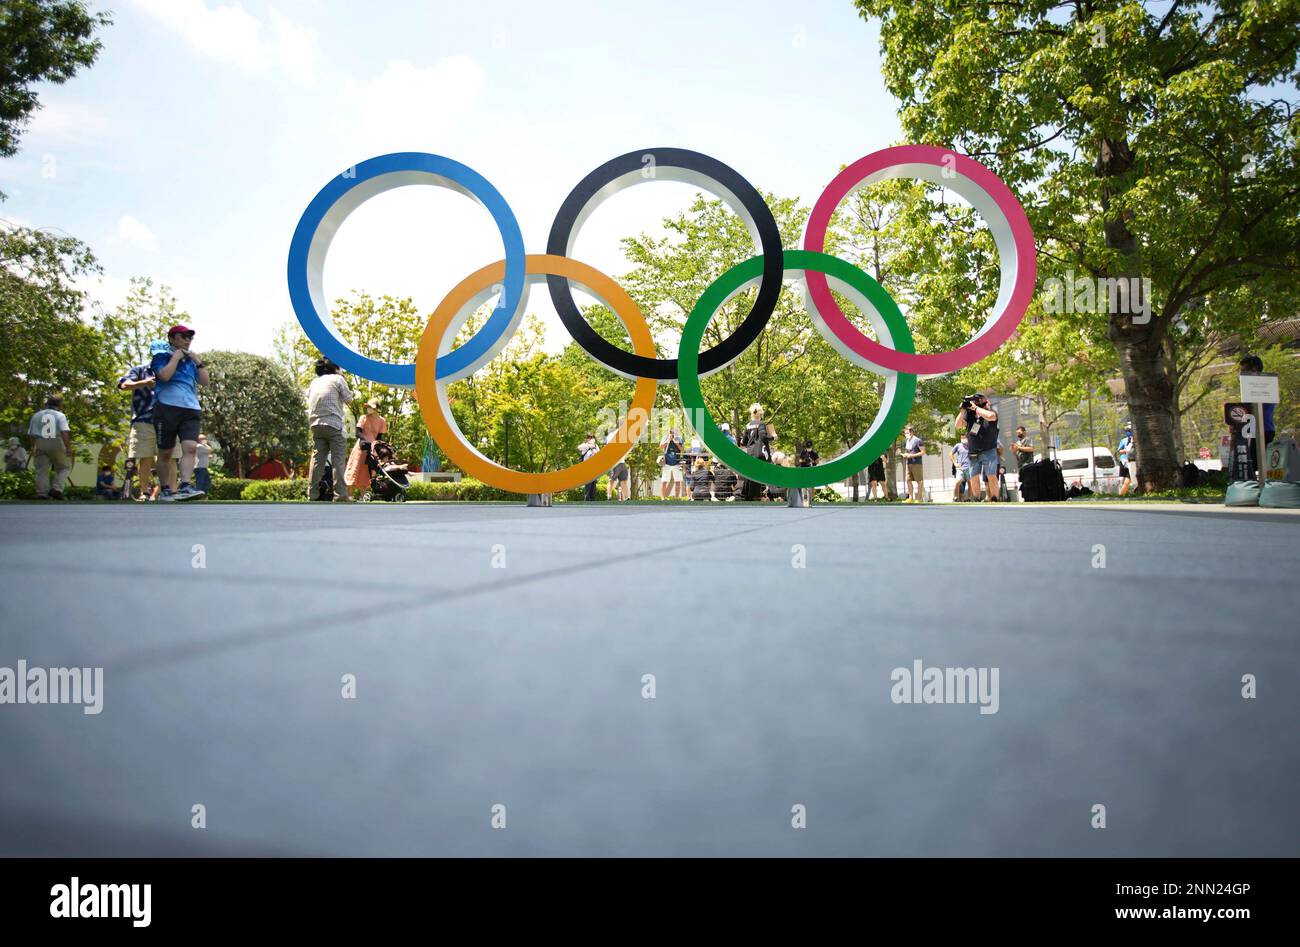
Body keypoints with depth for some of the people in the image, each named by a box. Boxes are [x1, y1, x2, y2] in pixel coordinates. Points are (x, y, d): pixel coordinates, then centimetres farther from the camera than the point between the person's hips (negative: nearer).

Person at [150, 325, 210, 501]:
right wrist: (176, 357, -3)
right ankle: (165, 489, 13)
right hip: (167, 408, -3)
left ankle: (185, 486, -27)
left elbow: (205, 381, 15)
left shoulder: (191, 361, 22)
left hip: (191, 410, 3)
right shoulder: (161, 357, 7)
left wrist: (198, 362, 8)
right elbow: (164, 375, -12)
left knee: (190, 447, -18)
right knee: (165, 452, 3)